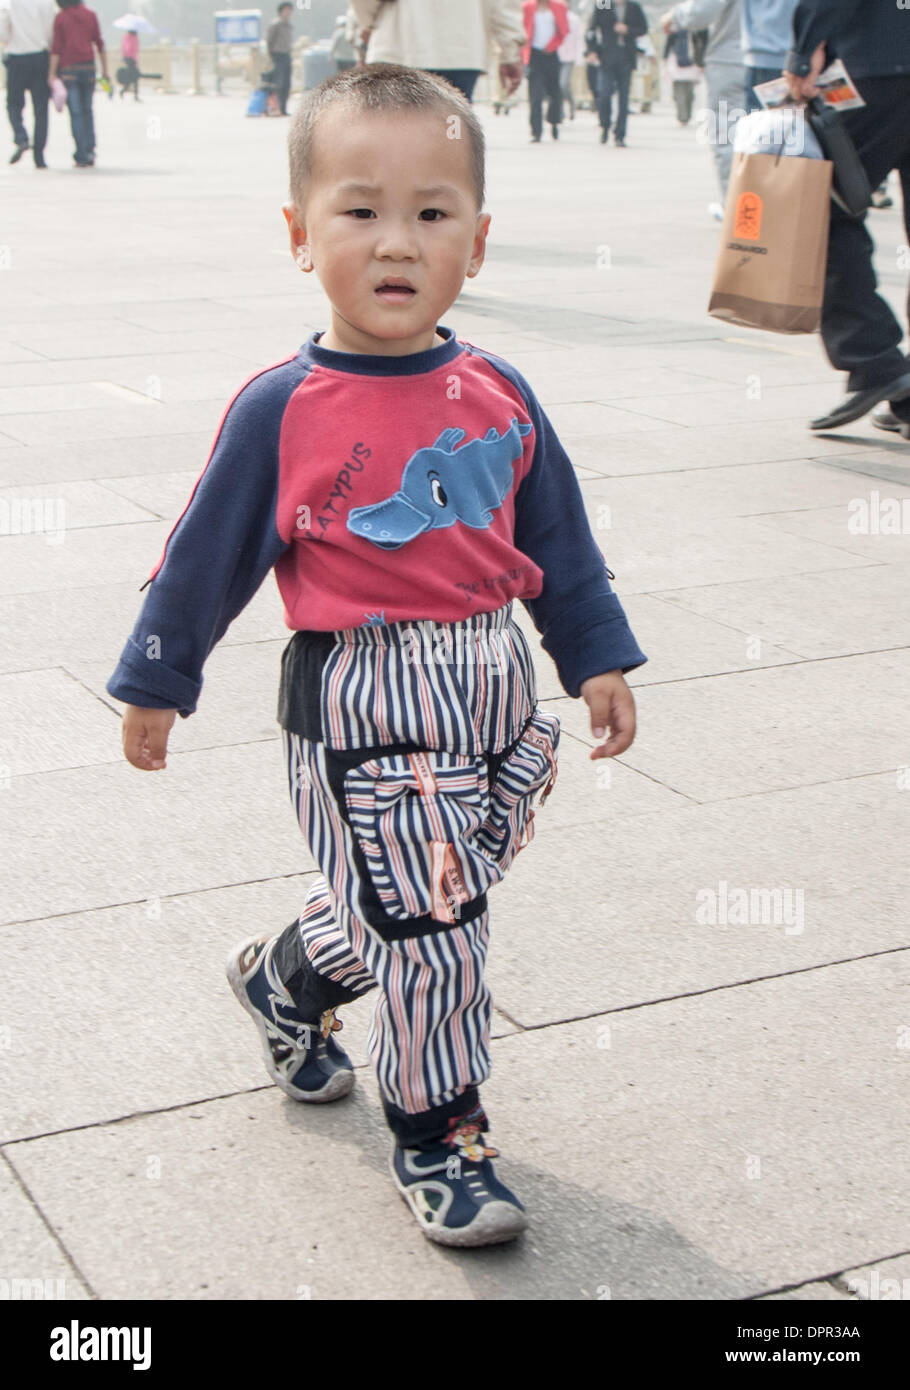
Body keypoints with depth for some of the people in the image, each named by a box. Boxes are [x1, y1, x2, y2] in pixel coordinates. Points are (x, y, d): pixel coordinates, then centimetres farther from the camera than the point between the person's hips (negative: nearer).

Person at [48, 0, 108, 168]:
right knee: (87, 110, 15)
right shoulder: (91, 15, 5)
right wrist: (105, 70, 8)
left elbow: (56, 48, -7)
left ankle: (82, 156, -5)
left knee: (75, 113, 0)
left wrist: (52, 74, -6)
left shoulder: (60, 18, -2)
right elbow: (100, 44, 3)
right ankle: (90, 150, 3)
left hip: (68, 69, -2)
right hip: (88, 67, 2)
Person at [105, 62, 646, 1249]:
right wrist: (156, 683, 6)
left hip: (491, 688, 5)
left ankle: (289, 978, 47)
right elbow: (207, 555, -1)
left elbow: (559, 538, 12)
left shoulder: (499, 395, 1)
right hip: (358, 706, -5)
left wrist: (598, 660, 13)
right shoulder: (283, 412, -11)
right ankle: (437, 1137, 17)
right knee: (422, 923, -3)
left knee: (408, 904, 18)